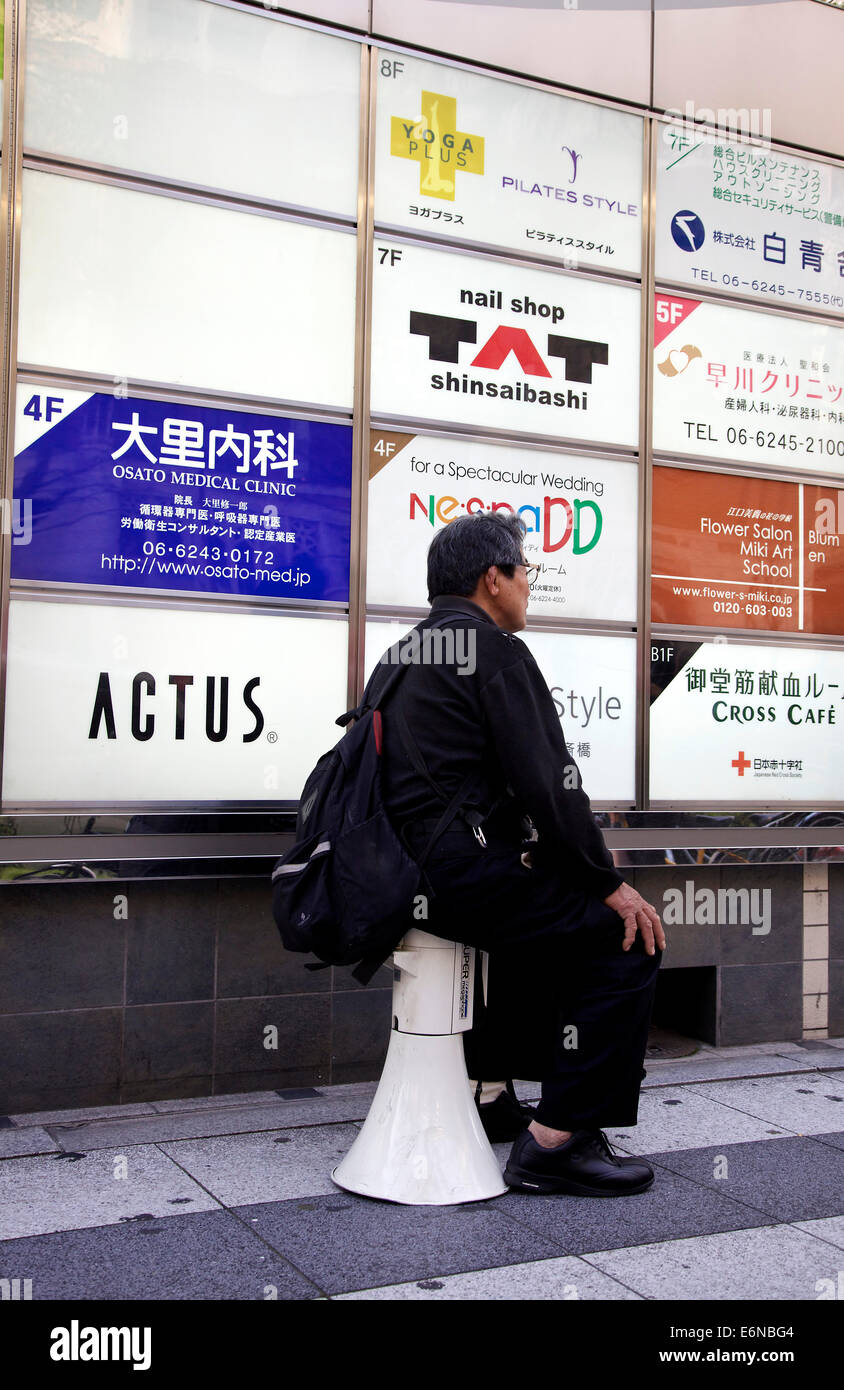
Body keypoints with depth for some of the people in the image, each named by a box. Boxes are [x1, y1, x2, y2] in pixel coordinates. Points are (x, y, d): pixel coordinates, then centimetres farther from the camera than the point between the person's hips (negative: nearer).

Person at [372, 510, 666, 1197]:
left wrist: (581, 851, 23)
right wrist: (608, 882, -6)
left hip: (408, 868, 10)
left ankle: (487, 1088, 35)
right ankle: (557, 1140, -7)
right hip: (464, 875, -10)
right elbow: (547, 781, -15)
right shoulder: (495, 650, -8)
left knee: (549, 908, 32)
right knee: (625, 936, -8)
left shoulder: (411, 652, 21)